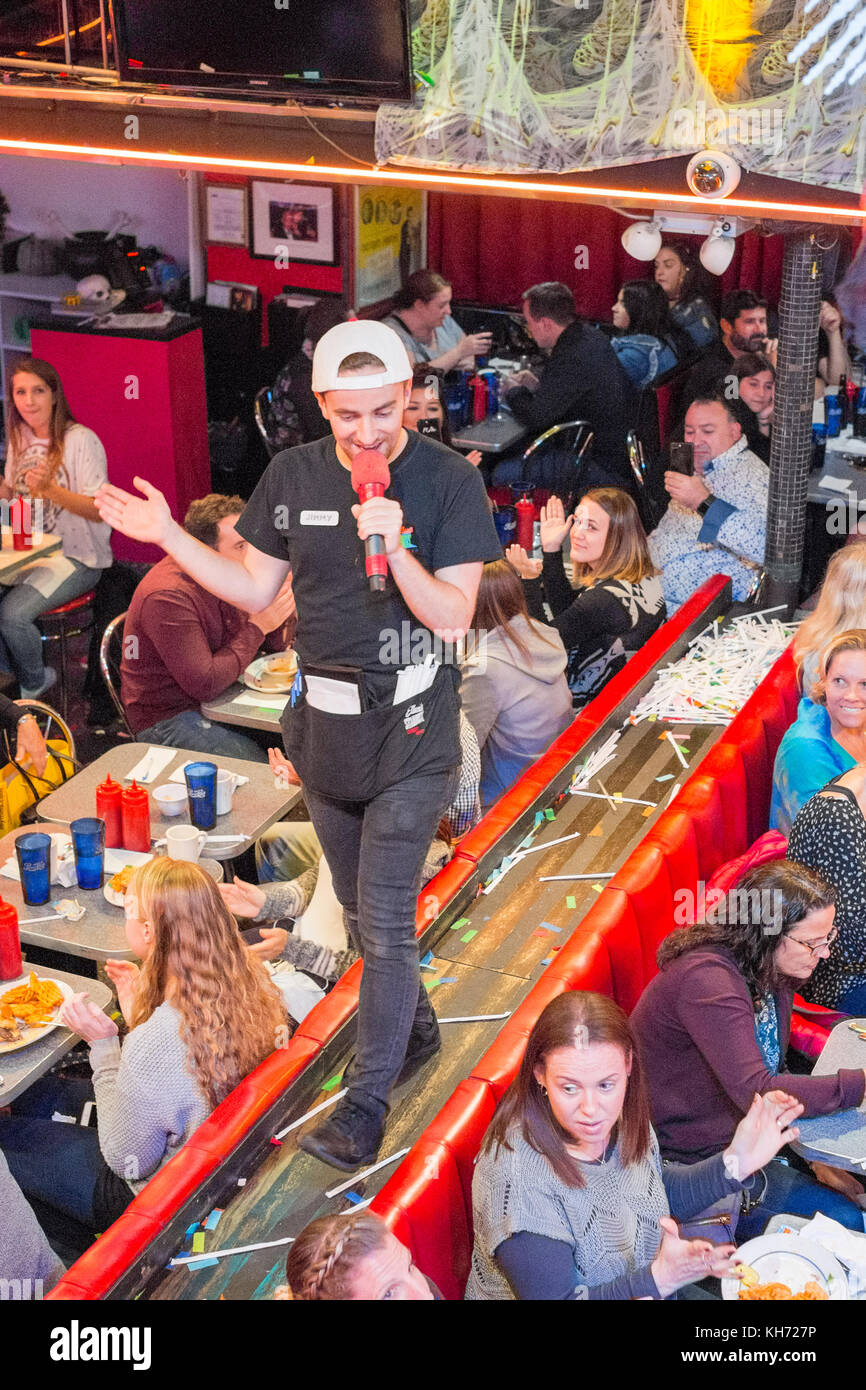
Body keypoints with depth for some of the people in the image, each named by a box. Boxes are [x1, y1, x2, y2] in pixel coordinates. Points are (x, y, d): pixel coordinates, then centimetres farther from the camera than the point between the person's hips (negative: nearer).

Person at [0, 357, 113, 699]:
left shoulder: (80, 440, -12)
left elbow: (99, 510, -16)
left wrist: (50, 489, -30)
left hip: (76, 557, -6)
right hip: (28, 551, 6)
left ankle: (35, 684, 1)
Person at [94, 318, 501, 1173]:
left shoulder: (448, 482, -13)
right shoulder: (294, 475, -1)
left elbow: (454, 616, -15)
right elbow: (256, 589, 7)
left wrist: (394, 546, -30)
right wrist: (168, 536, -2)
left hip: (410, 728, -5)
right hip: (325, 726, 5)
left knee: (383, 923, -3)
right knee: (361, 912, 19)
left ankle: (367, 1101, 9)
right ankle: (413, 1020, 43)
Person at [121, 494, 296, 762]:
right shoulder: (168, 596, -24)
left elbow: (278, 644, 10)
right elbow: (204, 684, -27)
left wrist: (283, 606, -12)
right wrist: (257, 627, -22)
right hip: (168, 720, -8)